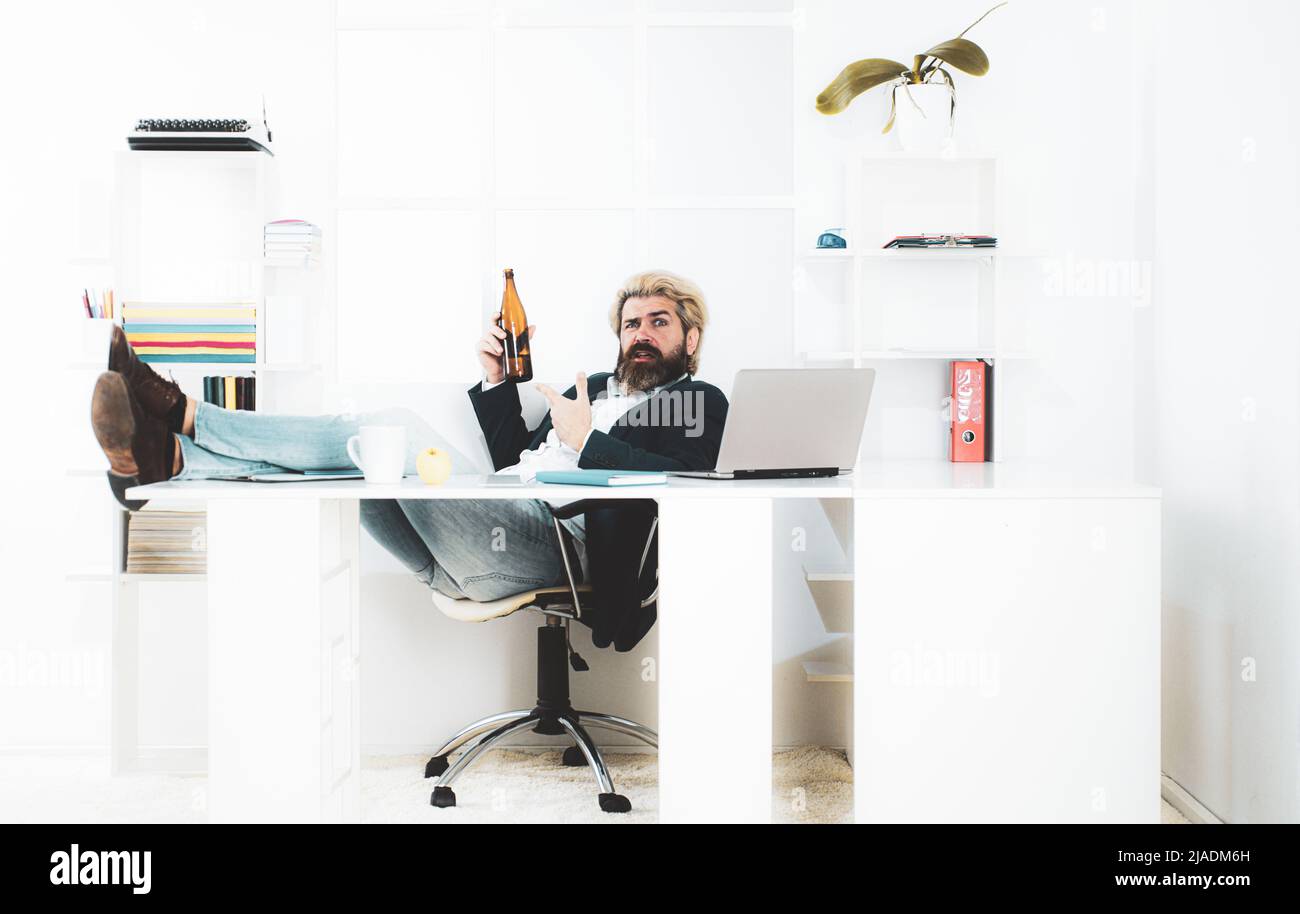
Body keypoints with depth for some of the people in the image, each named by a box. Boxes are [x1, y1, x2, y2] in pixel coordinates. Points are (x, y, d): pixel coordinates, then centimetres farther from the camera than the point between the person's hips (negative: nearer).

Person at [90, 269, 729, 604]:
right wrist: (497, 380, 17)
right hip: (481, 547, 7)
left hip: (542, 542, -7)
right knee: (350, 458, -11)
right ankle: (164, 456, -21)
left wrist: (588, 440, -8)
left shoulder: (700, 402, 15)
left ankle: (183, 417, -25)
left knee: (400, 434, -26)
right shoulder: (594, 388, 37)